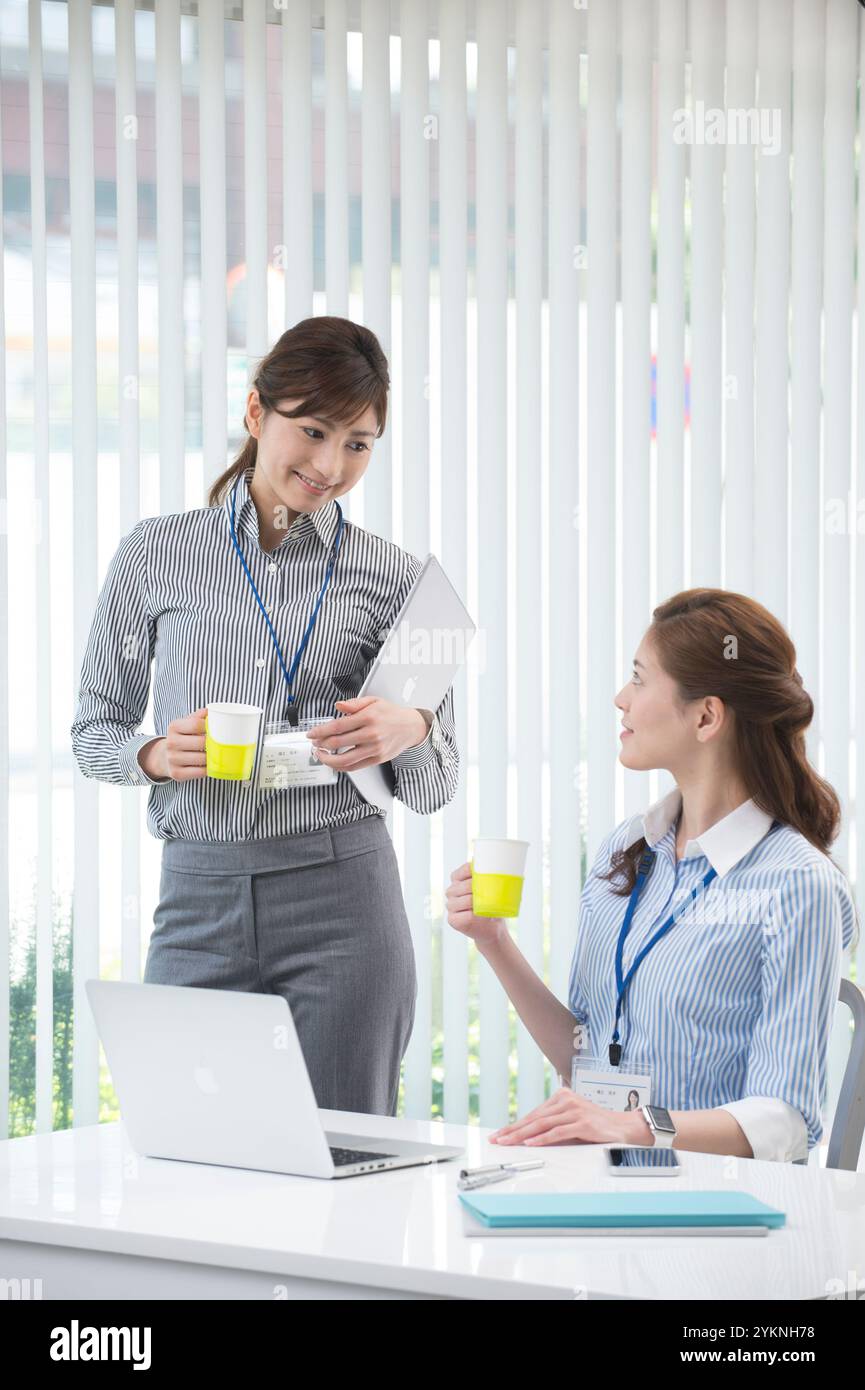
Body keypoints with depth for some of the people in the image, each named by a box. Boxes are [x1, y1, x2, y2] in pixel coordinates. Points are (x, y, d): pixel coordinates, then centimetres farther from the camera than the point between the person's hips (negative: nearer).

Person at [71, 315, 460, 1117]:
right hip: (200, 900, 0)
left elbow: (435, 788, 9)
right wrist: (159, 756, -9)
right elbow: (94, 730, 12)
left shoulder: (395, 579, 6)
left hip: (342, 901, 0)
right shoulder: (157, 554, 6)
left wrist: (410, 732, -13)